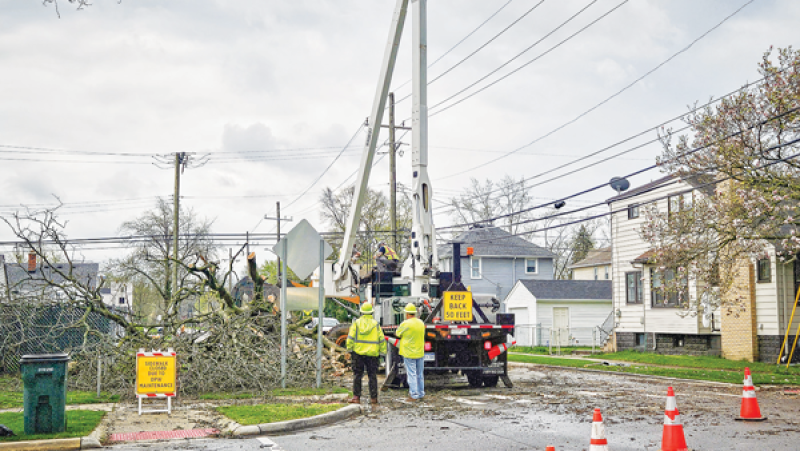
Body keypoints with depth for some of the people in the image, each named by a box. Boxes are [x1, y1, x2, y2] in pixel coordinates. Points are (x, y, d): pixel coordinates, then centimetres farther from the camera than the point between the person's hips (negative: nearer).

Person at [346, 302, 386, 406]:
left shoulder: (356, 323, -2)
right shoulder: (375, 324, 0)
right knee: (372, 376, 6)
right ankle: (373, 398, 6)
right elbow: (381, 340, 2)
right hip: (372, 354, 0)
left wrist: (349, 349, 6)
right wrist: (382, 351, 11)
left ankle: (356, 397, 2)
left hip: (358, 352, 0)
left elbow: (350, 338, -5)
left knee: (357, 375, 6)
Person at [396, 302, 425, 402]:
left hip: (409, 353, -6)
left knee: (411, 374, -3)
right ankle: (421, 394, 21)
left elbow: (398, 334, -2)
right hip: (420, 352, 6)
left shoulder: (405, 324, -15)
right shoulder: (421, 323, 5)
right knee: (419, 374, 14)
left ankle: (414, 395, -3)